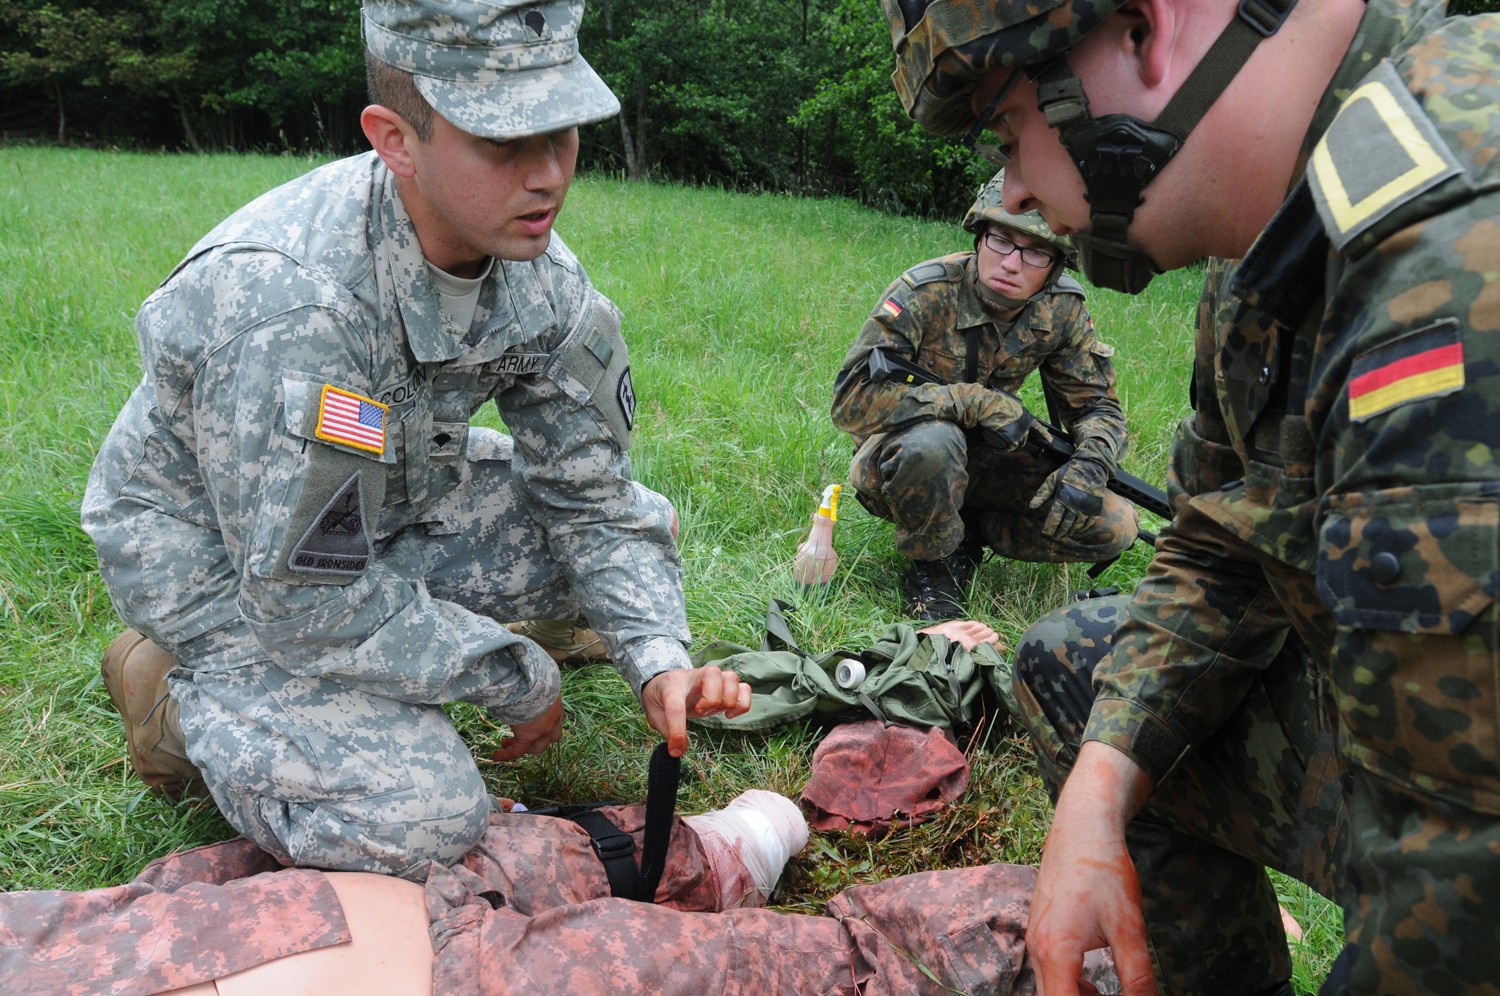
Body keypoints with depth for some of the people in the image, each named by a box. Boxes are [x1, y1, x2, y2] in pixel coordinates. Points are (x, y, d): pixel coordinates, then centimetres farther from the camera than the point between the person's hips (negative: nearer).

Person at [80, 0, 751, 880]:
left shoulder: (538, 268, -16)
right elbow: (305, 598, -31)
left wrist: (658, 662, -21)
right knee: (423, 822, -22)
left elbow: (590, 496, -6)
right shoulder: (287, 297, -38)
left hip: (398, 496, 7)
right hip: (221, 557, -7)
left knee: (639, 523, -3)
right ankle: (183, 695, 5)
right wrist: (518, 681, -20)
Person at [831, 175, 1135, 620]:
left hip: (986, 459, 4)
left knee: (1114, 527, -13)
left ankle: (966, 532, 5)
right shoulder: (924, 293, -24)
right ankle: (932, 567, -12)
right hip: (896, 459, -4)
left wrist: (1087, 469, -23)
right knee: (933, 441, -40)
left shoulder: (1063, 310, -9)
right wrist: (977, 402, -34)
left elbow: (1099, 407, 0)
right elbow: (852, 399, -31)